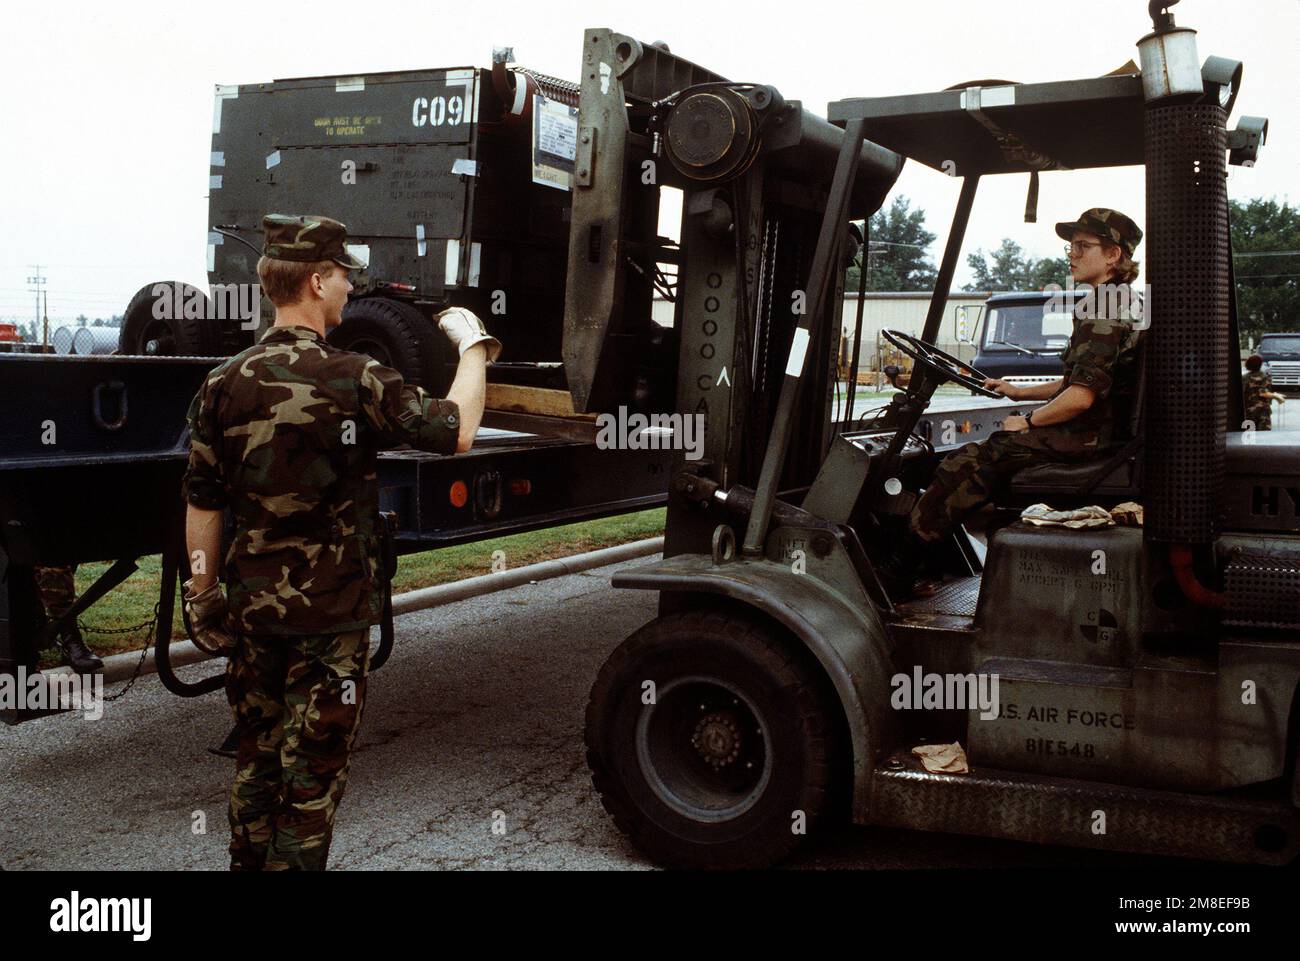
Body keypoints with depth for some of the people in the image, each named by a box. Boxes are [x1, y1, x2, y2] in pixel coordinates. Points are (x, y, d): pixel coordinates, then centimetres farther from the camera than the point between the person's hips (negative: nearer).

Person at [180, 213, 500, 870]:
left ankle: (249, 860, 36)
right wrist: (473, 345, 4)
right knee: (312, 770, 8)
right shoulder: (353, 380, -17)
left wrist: (203, 595, 14)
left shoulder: (225, 383, -3)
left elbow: (202, 505, 1)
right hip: (331, 614, -5)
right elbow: (456, 431, -11)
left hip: (253, 603, 5)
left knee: (257, 754, 21)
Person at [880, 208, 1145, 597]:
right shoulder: (1125, 302, 18)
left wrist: (1028, 422, -9)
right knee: (974, 458, 13)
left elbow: (1081, 396, -24)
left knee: (964, 465, -14)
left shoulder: (1102, 307, -17)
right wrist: (1019, 392, 21)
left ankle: (896, 574, -9)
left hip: (1083, 439, -11)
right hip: (1095, 433, 11)